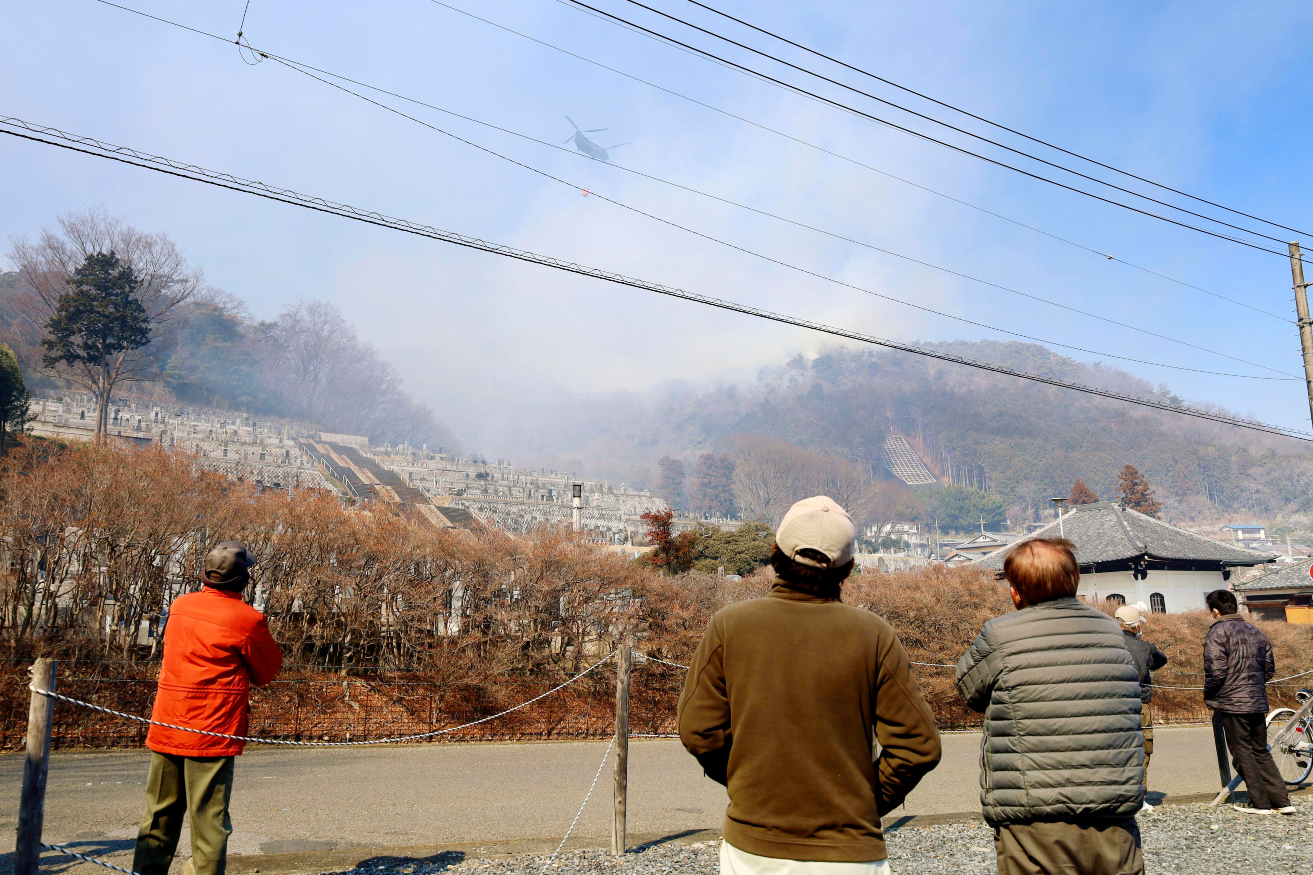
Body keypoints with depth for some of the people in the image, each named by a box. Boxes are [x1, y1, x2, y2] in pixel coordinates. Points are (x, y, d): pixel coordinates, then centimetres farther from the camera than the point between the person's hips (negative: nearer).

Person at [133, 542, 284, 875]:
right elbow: (267, 672, -1)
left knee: (159, 818, 16)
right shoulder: (248, 620, -13)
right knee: (209, 823, 1)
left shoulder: (179, 606, 5)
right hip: (212, 733, -6)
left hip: (165, 730, 6)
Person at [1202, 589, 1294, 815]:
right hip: (1258, 702, 7)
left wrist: (1208, 696, -2)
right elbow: (1270, 668, 15)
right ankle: (1281, 800, 15)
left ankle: (1260, 803, 6)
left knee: (1242, 752, 3)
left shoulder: (1217, 632, -12)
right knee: (1261, 752, 17)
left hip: (1232, 703, -7)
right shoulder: (1255, 631, 11)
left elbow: (1215, 672, -18)